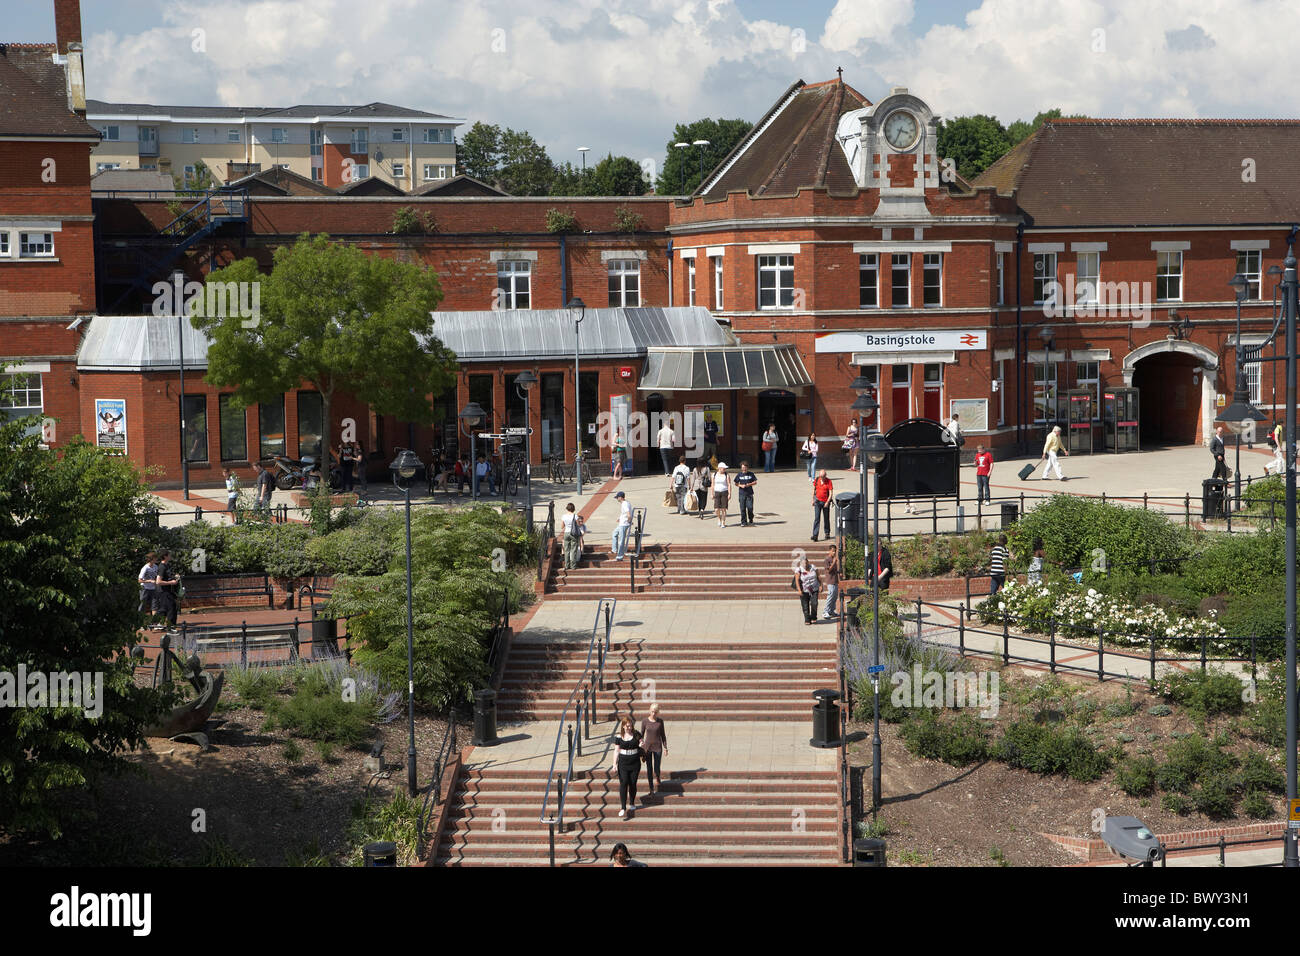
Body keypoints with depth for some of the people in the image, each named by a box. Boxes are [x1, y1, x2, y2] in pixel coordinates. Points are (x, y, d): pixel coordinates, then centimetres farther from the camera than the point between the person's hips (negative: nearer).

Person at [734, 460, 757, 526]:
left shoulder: (751, 474, 4)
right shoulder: (739, 475, 5)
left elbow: (755, 482, 8)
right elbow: (735, 483, 9)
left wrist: (749, 484, -10)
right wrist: (741, 485, -10)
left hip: (749, 494, 0)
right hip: (742, 494, 0)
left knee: (750, 508, -7)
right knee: (742, 508, 0)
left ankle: (751, 521, 12)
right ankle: (743, 522, 8)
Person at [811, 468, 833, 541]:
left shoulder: (829, 482, -10)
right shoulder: (817, 480, 1)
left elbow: (830, 493, -11)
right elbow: (814, 489, 13)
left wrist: (827, 502, -19)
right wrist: (813, 500, 10)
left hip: (825, 502, -1)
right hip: (817, 501, 2)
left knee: (826, 518, 11)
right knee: (817, 518, -7)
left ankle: (827, 533, 30)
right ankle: (815, 535, -12)